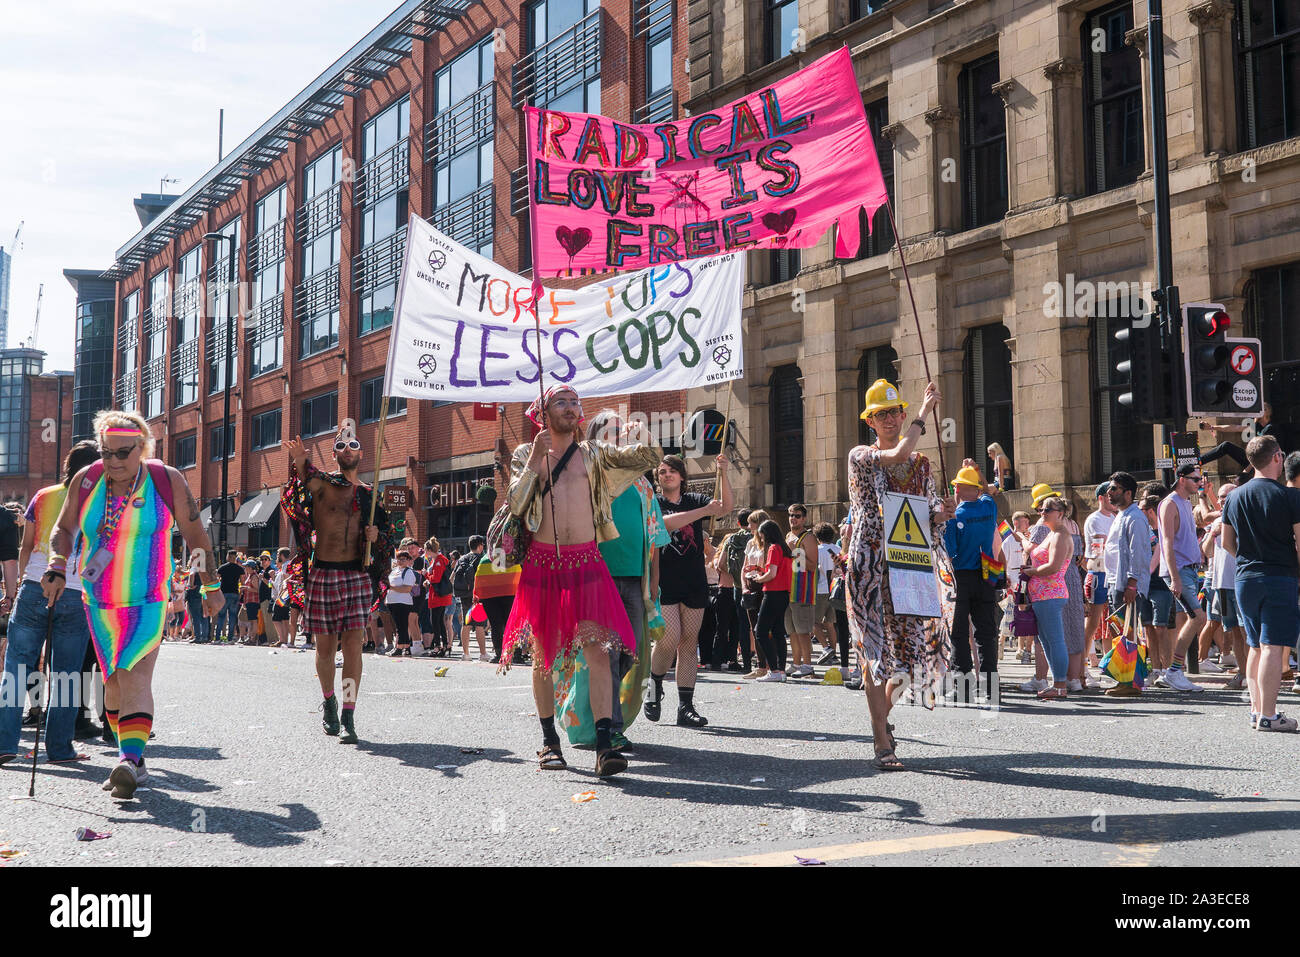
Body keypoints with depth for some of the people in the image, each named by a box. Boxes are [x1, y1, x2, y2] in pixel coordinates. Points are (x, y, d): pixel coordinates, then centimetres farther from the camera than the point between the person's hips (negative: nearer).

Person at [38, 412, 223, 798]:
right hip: (99, 601, 5)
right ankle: (133, 760, 21)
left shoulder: (166, 481, -7)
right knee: (113, 679, 10)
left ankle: (130, 758, -29)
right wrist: (57, 567, -7)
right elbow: (64, 528, 11)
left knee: (135, 675, -19)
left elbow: (195, 535, 3)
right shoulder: (86, 481, 0)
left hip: (148, 600, -4)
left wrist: (211, 585, 7)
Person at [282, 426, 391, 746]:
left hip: (358, 576, 1)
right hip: (322, 575, -1)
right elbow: (303, 478, -21)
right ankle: (328, 703, 32)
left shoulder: (368, 494, 13)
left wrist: (376, 536, -2)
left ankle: (348, 718, -5)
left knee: (353, 645, -7)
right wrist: (298, 462, -43)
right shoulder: (322, 483, 3)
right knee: (325, 646, 7)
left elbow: (383, 535, 22)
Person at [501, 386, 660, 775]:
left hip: (586, 562, 0)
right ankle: (549, 740, 17)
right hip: (541, 564, 1)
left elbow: (646, 456, 4)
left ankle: (604, 743, -18)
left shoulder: (594, 453, 13)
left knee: (596, 648, -13)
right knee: (542, 652, 5)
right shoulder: (525, 454, 11)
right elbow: (515, 506, -2)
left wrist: (647, 445, -15)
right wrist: (535, 460, -6)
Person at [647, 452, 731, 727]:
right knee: (670, 637, -15)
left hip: (694, 581, 3)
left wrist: (723, 473, -16)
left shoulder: (693, 500, 12)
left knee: (689, 641, 2)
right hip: (664, 581, -3)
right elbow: (665, 523, -17)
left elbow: (725, 507, -3)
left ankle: (685, 706, 5)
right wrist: (704, 511, -18)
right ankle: (655, 686, 13)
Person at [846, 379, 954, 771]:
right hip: (872, 563, -5)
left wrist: (943, 513, -6)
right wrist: (926, 410, -8)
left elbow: (930, 518, 18)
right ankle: (883, 745, -5)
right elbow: (898, 453, -18)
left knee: (916, 644, 5)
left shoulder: (921, 464, 16)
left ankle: (882, 714, 30)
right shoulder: (860, 456, 1)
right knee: (877, 647, -8)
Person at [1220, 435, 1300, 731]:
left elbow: (1227, 542, 13)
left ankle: (1256, 709, 16)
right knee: (1273, 646, -7)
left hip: (1245, 579, 5)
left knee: (1256, 646, 14)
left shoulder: (1234, 497, 7)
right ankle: (1268, 715, -9)